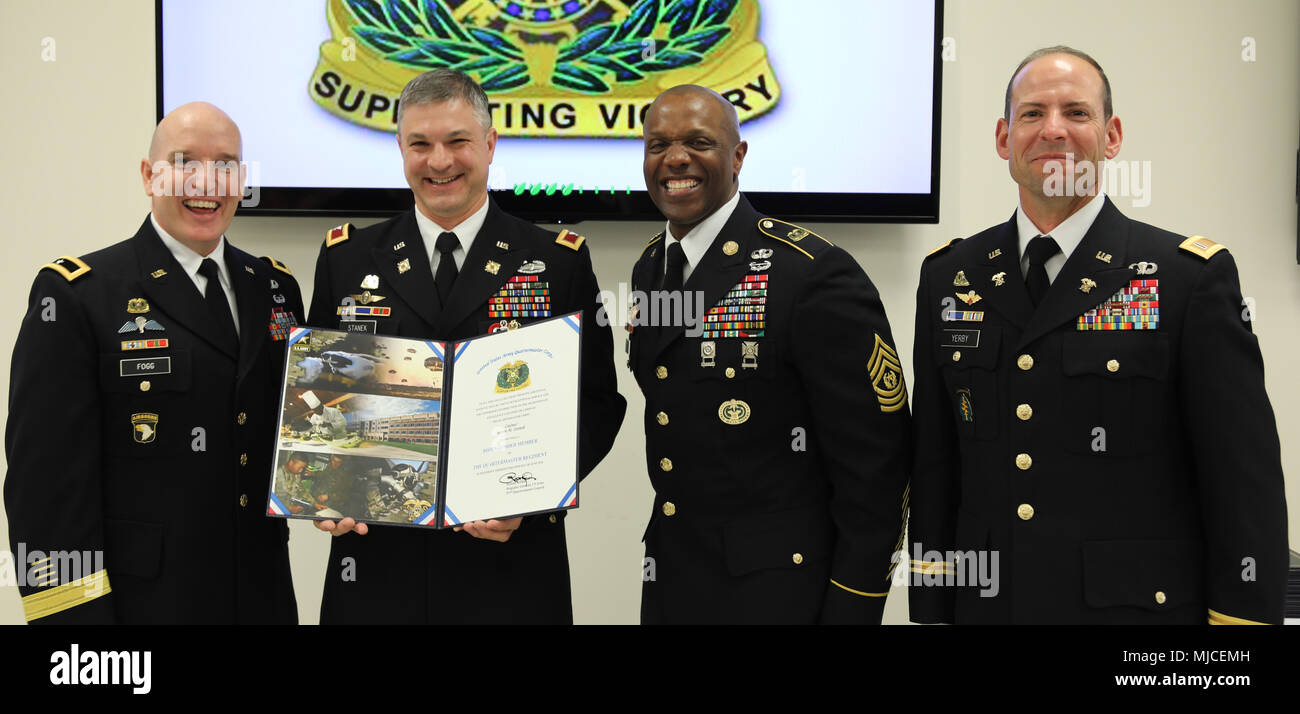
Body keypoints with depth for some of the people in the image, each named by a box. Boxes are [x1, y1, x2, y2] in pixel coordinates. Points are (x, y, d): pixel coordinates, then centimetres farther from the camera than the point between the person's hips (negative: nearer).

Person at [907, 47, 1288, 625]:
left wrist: (1242, 613, -10)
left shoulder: (1193, 276, -6)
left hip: (1141, 603, -3)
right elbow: (933, 470, 7)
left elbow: (1246, 488, -6)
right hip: (987, 604, 3)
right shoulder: (948, 276, 5)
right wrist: (931, 610, 5)